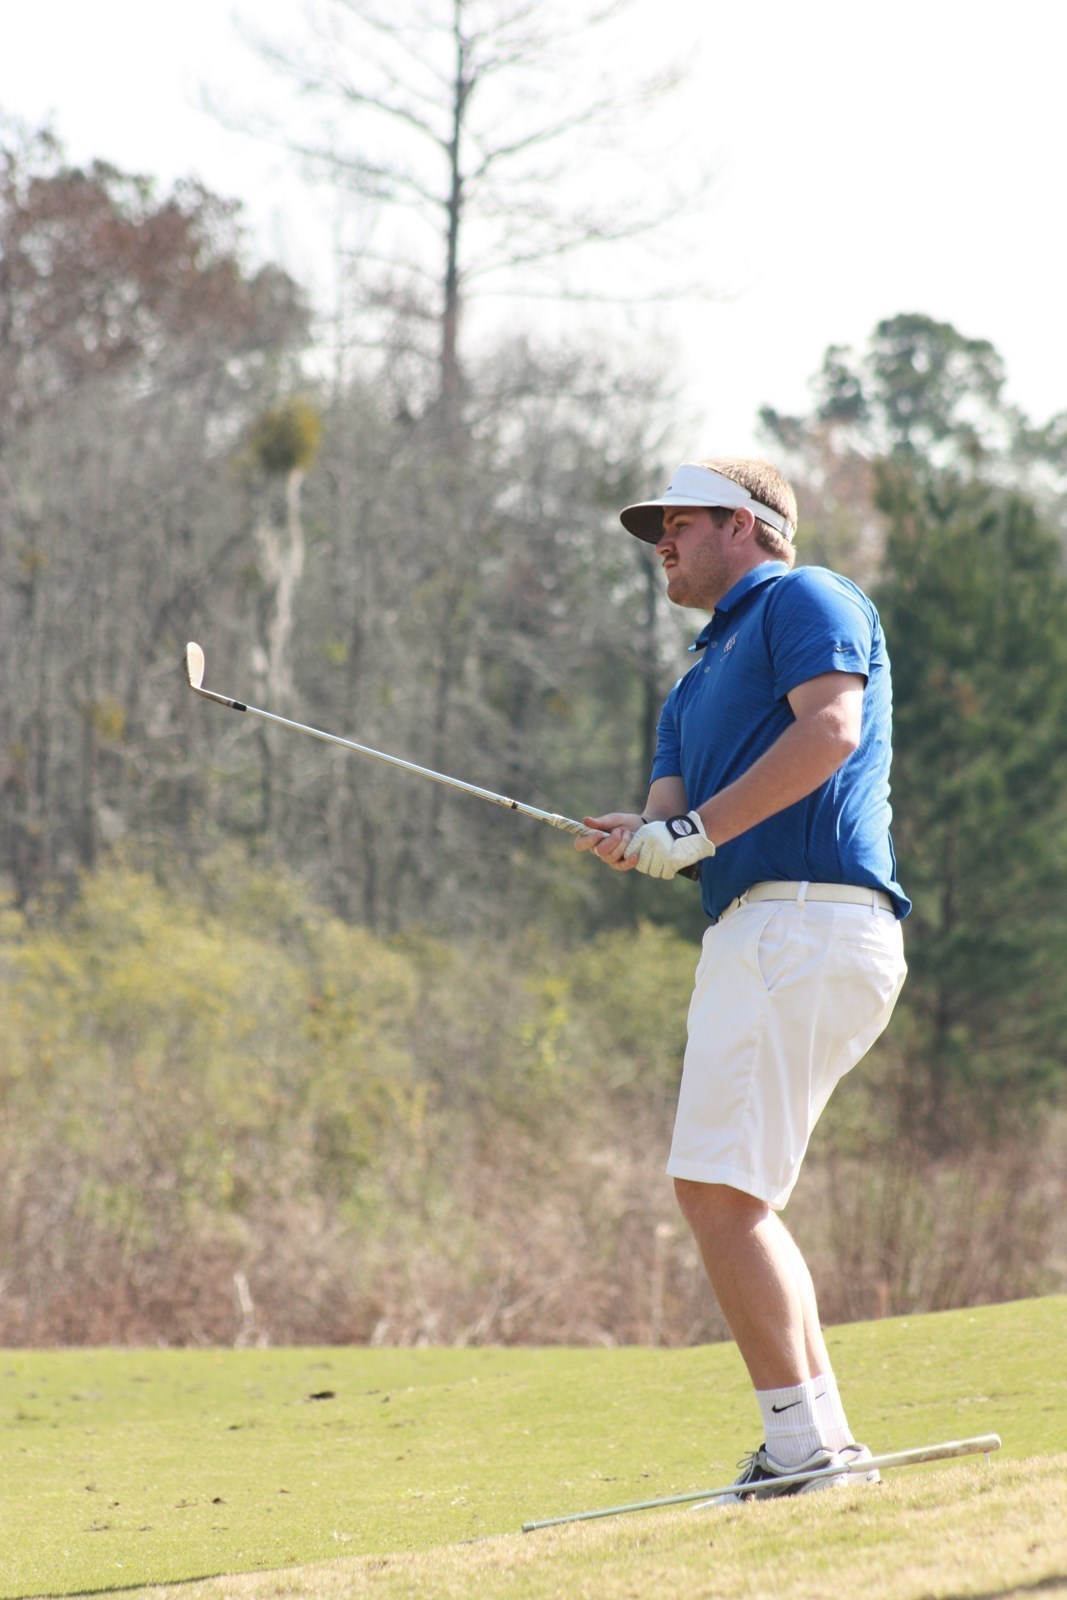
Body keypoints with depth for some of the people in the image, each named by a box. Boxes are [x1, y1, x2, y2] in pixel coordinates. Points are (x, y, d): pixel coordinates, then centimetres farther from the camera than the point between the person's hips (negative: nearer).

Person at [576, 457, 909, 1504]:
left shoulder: (804, 599, 3)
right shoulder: (699, 679, 30)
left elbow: (831, 727, -15)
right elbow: (673, 813, 18)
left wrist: (698, 828, -16)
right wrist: (642, 841, -7)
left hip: (807, 925, -10)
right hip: (747, 937, 10)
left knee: (718, 1188, -15)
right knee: (729, 1197, 11)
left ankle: (802, 1445, -17)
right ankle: (824, 1439, 13)